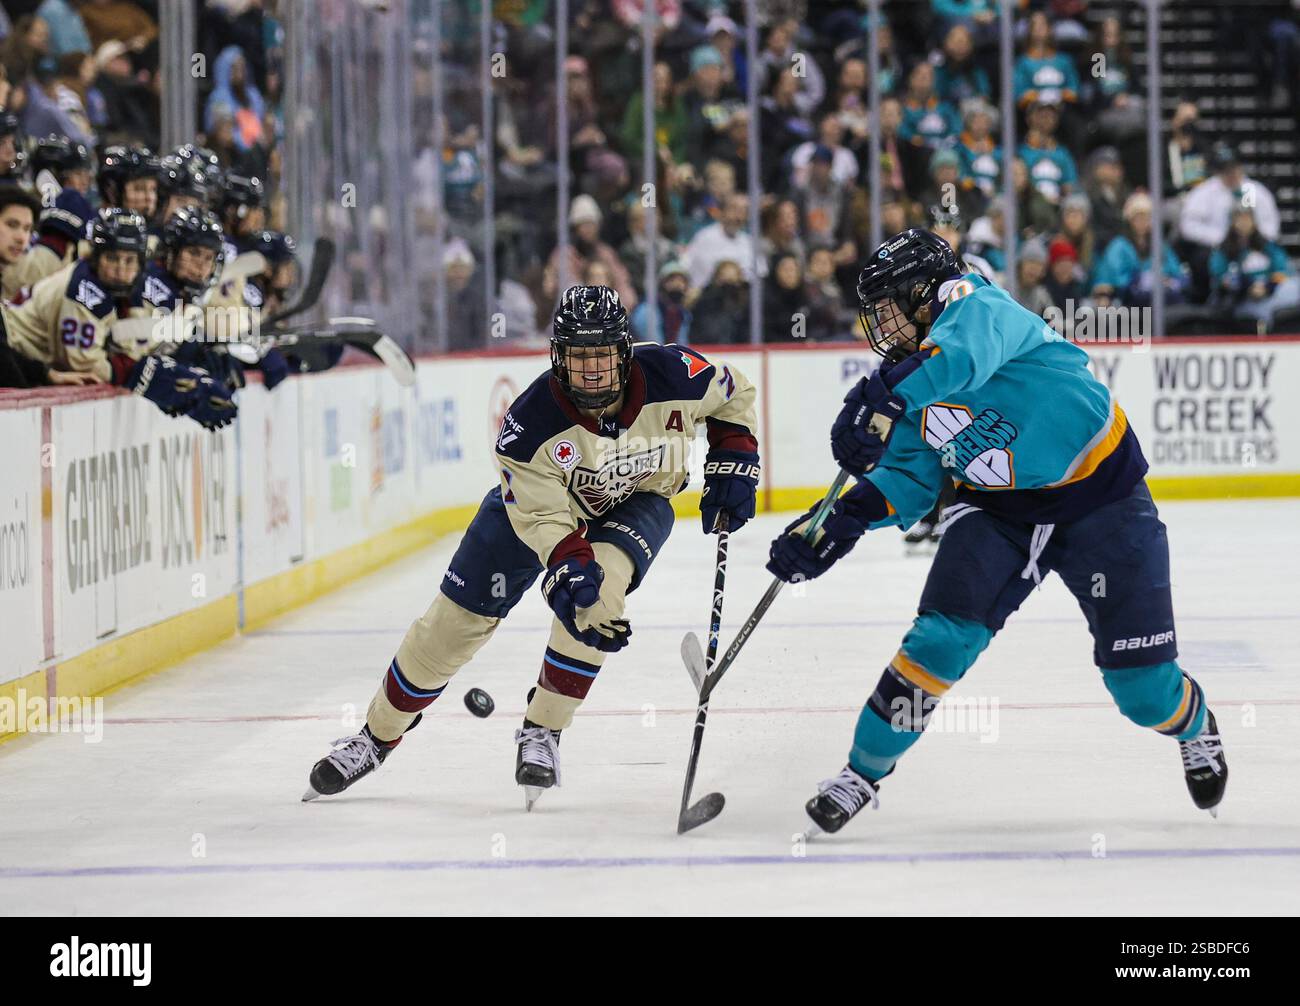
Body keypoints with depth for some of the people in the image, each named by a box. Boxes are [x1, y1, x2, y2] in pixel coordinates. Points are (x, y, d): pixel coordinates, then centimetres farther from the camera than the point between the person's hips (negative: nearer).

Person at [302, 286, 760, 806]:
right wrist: (566, 565, -46)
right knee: (457, 618, 0)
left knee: (598, 590, -31)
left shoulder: (672, 376, -30)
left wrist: (733, 463, -16)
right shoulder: (530, 422, -34)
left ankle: (542, 732, -15)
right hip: (536, 497, 0)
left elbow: (732, 393, -7)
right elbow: (543, 516, -29)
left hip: (637, 501, 0)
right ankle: (378, 734, 22)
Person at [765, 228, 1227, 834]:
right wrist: (837, 525, -13)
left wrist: (880, 400, -55)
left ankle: (1194, 728, 32)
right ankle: (864, 772, -3)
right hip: (998, 509, 6)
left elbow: (965, 353, -45)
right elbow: (908, 479, 3)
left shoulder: (975, 305, -20)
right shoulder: (912, 382, 4)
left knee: (1143, 689, -3)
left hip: (1101, 494, -6)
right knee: (943, 636, -15)